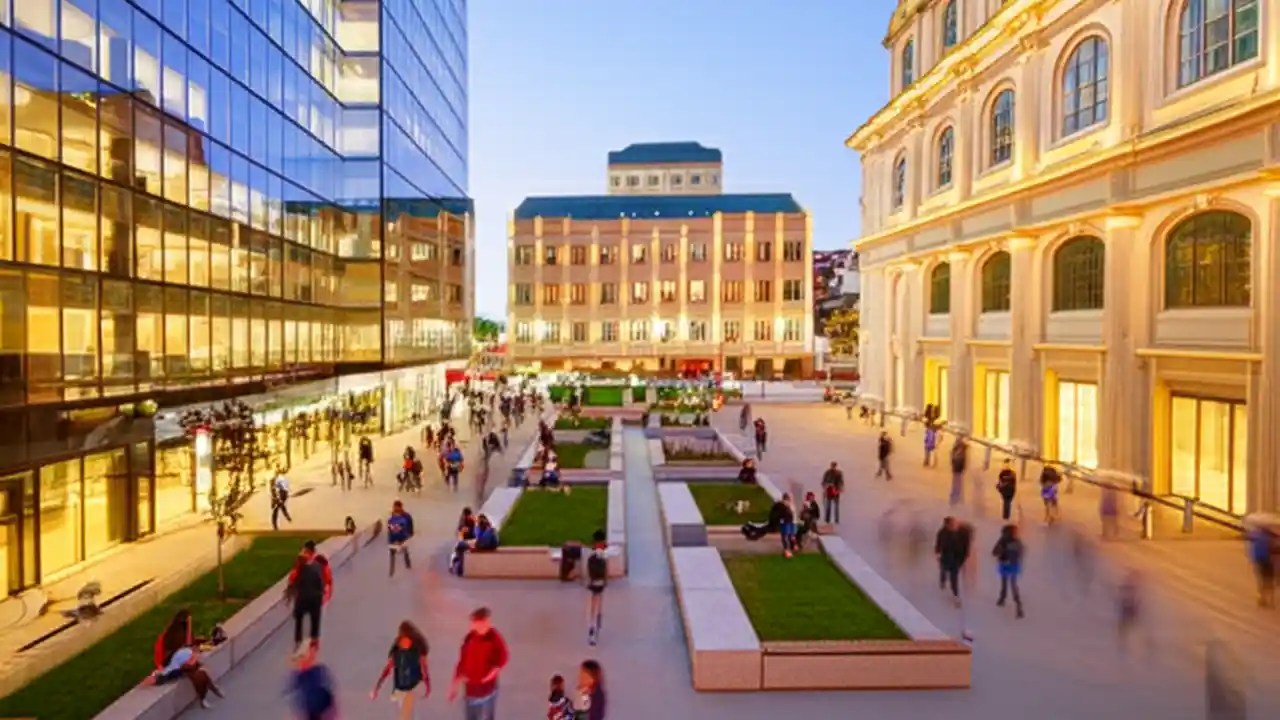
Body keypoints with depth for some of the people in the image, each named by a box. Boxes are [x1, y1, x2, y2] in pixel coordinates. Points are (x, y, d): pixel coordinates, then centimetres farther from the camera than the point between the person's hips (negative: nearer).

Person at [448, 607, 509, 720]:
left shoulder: (494, 639, -16)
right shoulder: (470, 637, -4)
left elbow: (502, 660, -7)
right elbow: (462, 661, 4)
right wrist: (455, 685, 7)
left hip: (486, 691, -4)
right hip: (470, 690, 5)